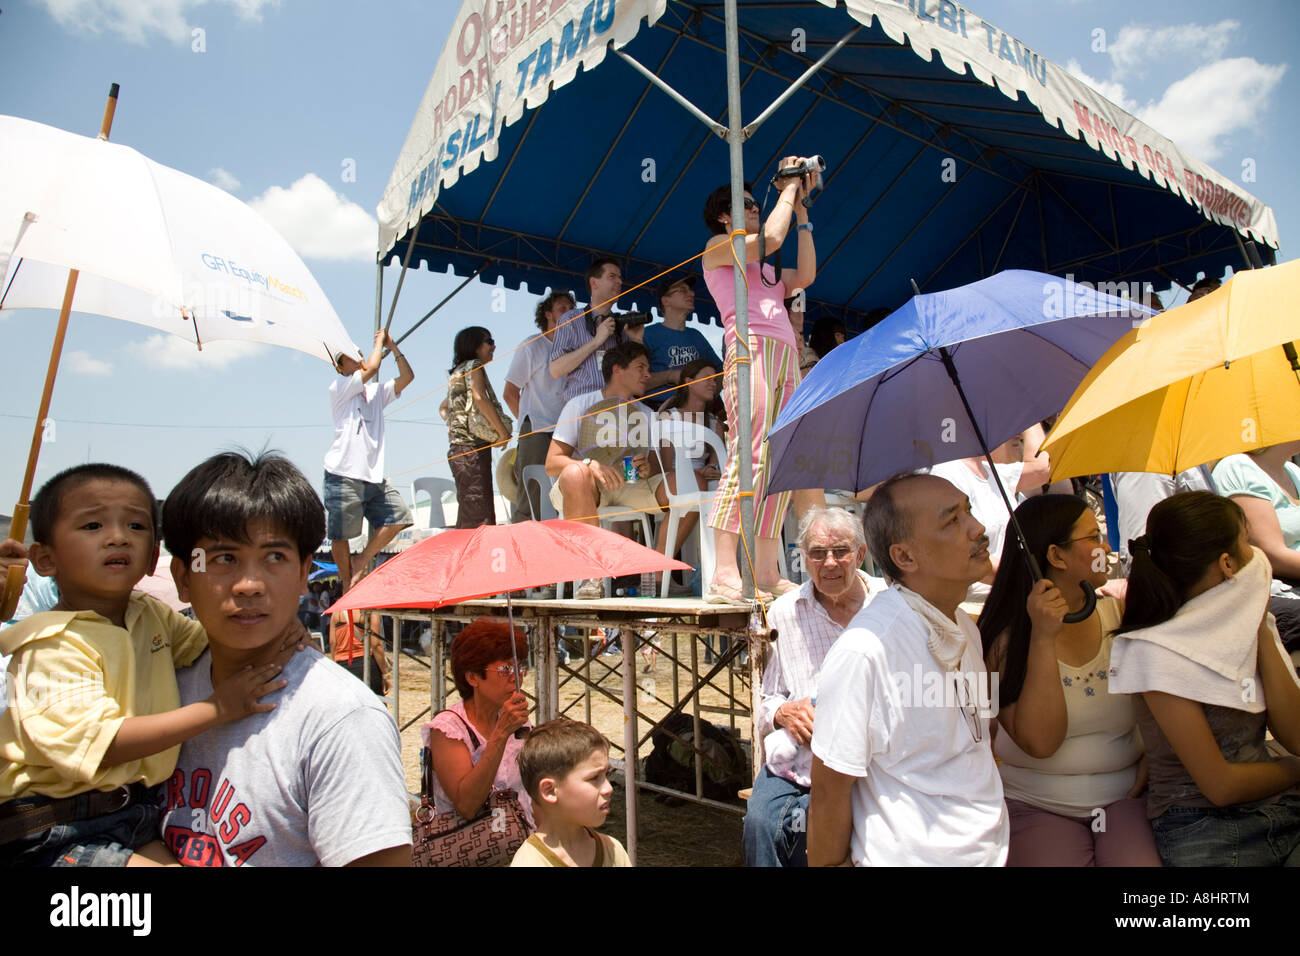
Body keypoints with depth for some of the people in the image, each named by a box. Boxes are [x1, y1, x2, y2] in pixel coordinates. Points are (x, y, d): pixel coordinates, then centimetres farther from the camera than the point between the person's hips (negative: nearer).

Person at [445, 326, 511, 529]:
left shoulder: (456, 372, 23)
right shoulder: (473, 366, -2)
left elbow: (445, 408, 28)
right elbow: (480, 398, -18)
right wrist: (503, 432, -12)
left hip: (457, 448, 9)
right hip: (473, 446, -9)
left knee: (467, 516, 9)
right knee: (481, 519, -15)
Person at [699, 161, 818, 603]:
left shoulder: (763, 270, 33)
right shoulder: (717, 246, 12)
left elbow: (805, 275, 20)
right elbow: (771, 237, -4)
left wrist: (800, 210, 25)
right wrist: (788, 191, 12)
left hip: (786, 357, 8)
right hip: (751, 348, -8)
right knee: (748, 454, -21)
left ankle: (767, 573, 1)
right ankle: (724, 576, -24)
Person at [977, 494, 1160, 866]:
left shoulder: (1122, 615, 2)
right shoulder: (1006, 639, -9)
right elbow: (1039, 743, -18)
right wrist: (1043, 638, -23)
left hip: (1126, 797, 2)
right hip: (1037, 805, -2)